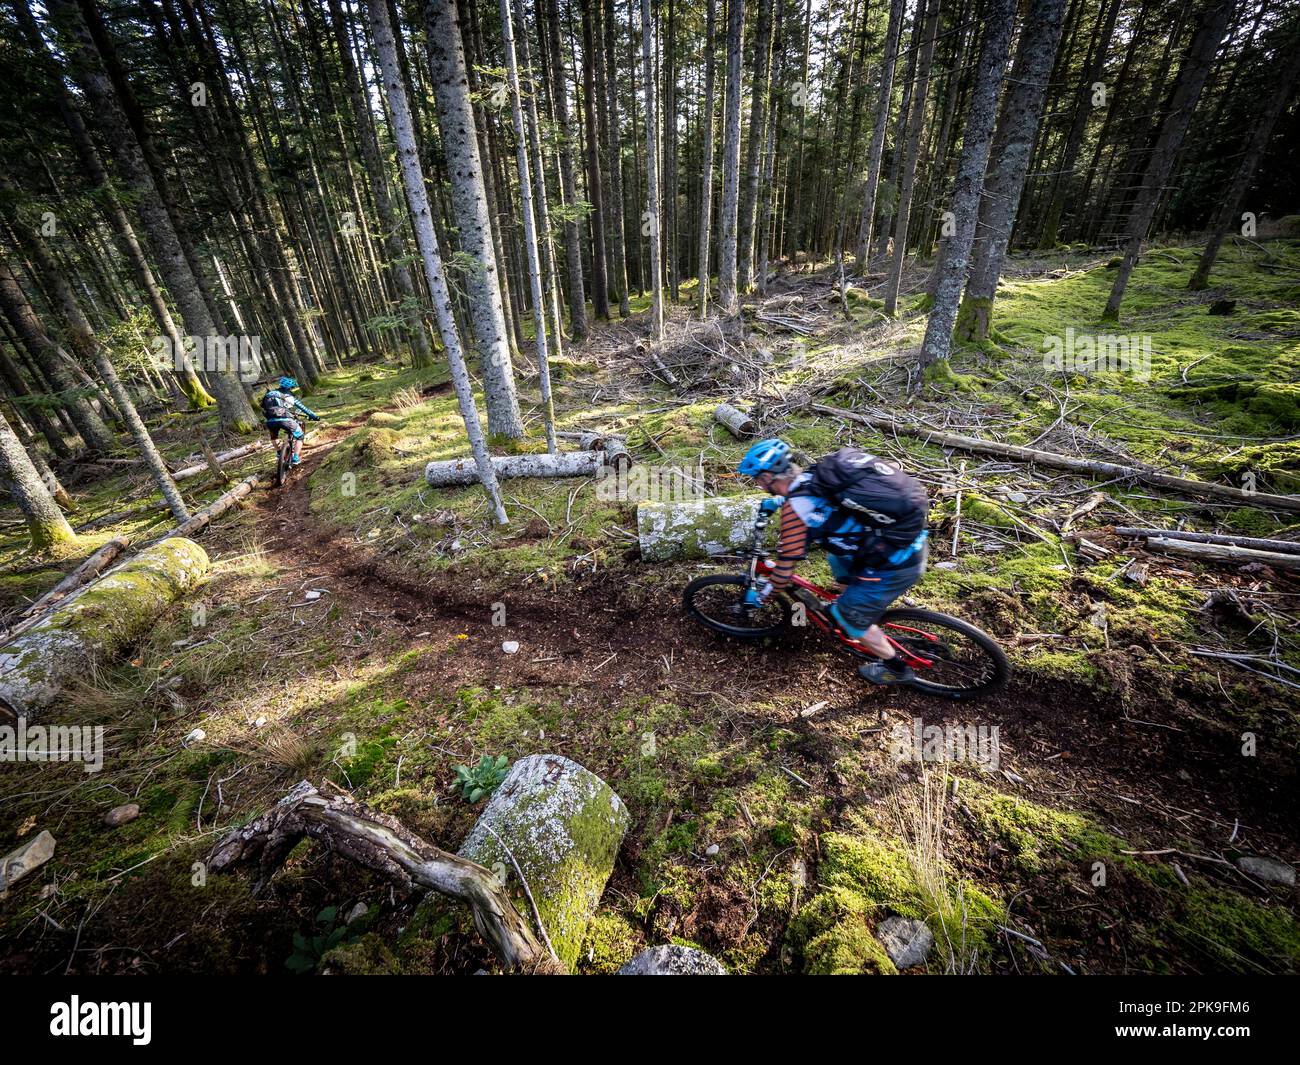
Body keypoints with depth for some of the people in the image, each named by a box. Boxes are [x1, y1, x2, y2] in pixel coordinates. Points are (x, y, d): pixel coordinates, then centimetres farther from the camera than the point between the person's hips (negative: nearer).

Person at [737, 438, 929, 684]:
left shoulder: (795, 507, -18)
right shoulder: (819, 474, 5)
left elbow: (785, 566, -9)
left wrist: (763, 594, 9)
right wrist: (776, 502, 46)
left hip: (896, 565, -8)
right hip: (913, 541, 8)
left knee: (849, 615, 14)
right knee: (839, 560, 29)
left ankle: (896, 668, 32)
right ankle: (846, 602, 50)